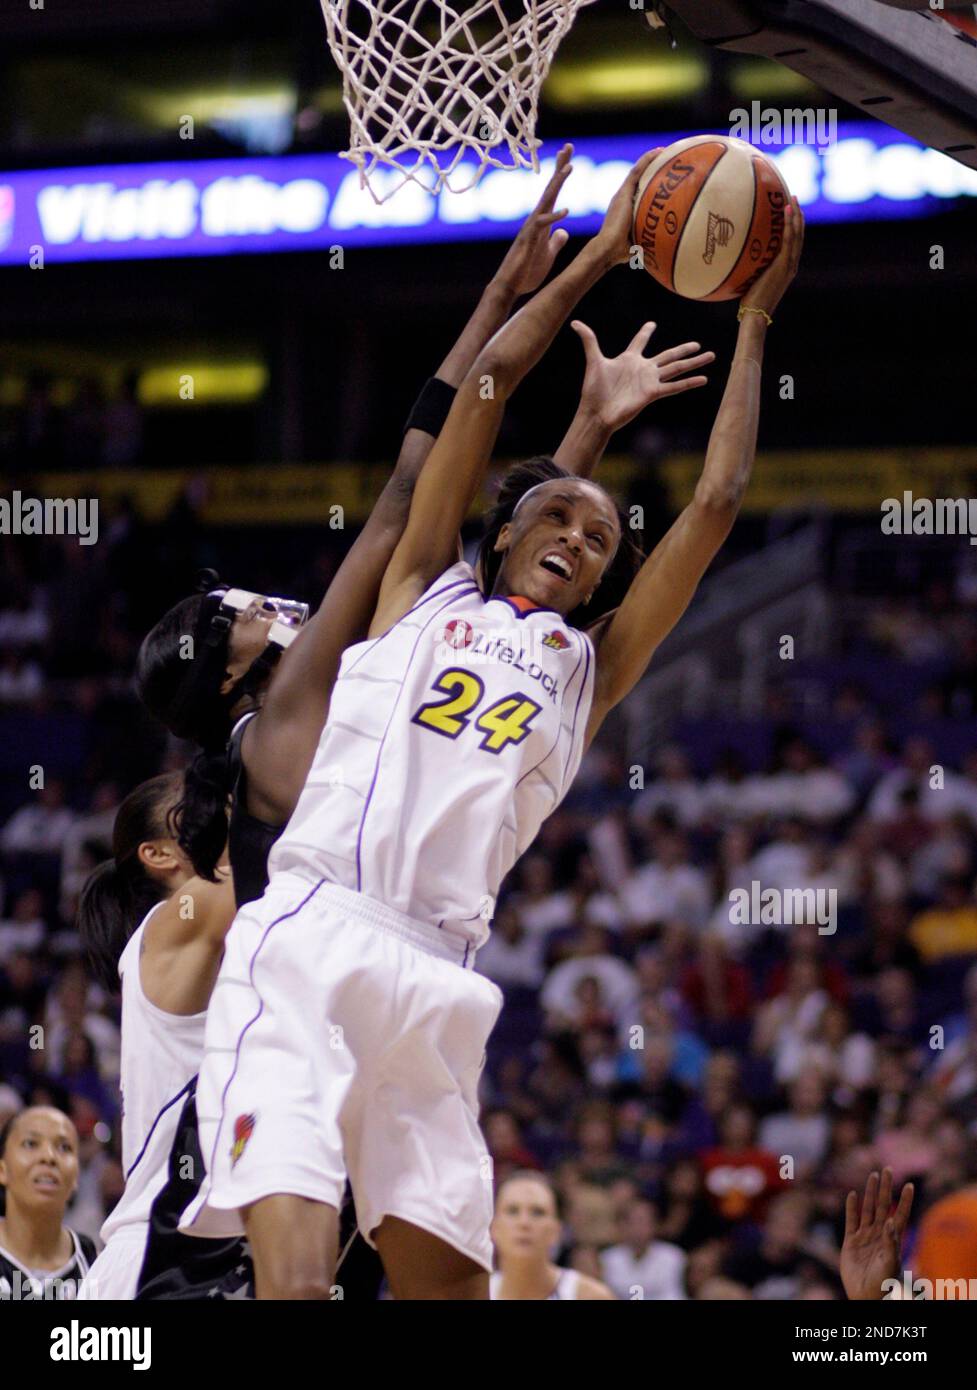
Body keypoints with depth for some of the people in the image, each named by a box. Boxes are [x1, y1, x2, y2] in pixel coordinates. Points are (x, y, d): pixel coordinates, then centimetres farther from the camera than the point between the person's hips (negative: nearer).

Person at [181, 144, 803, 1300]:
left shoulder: (587, 666, 25)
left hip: (435, 979, 4)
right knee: (294, 1275, -20)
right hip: (308, 940, -4)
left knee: (449, 1283, 1)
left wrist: (754, 321, 26)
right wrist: (599, 255, 23)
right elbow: (489, 379, 18)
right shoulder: (425, 590, 21)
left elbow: (718, 500, 21)